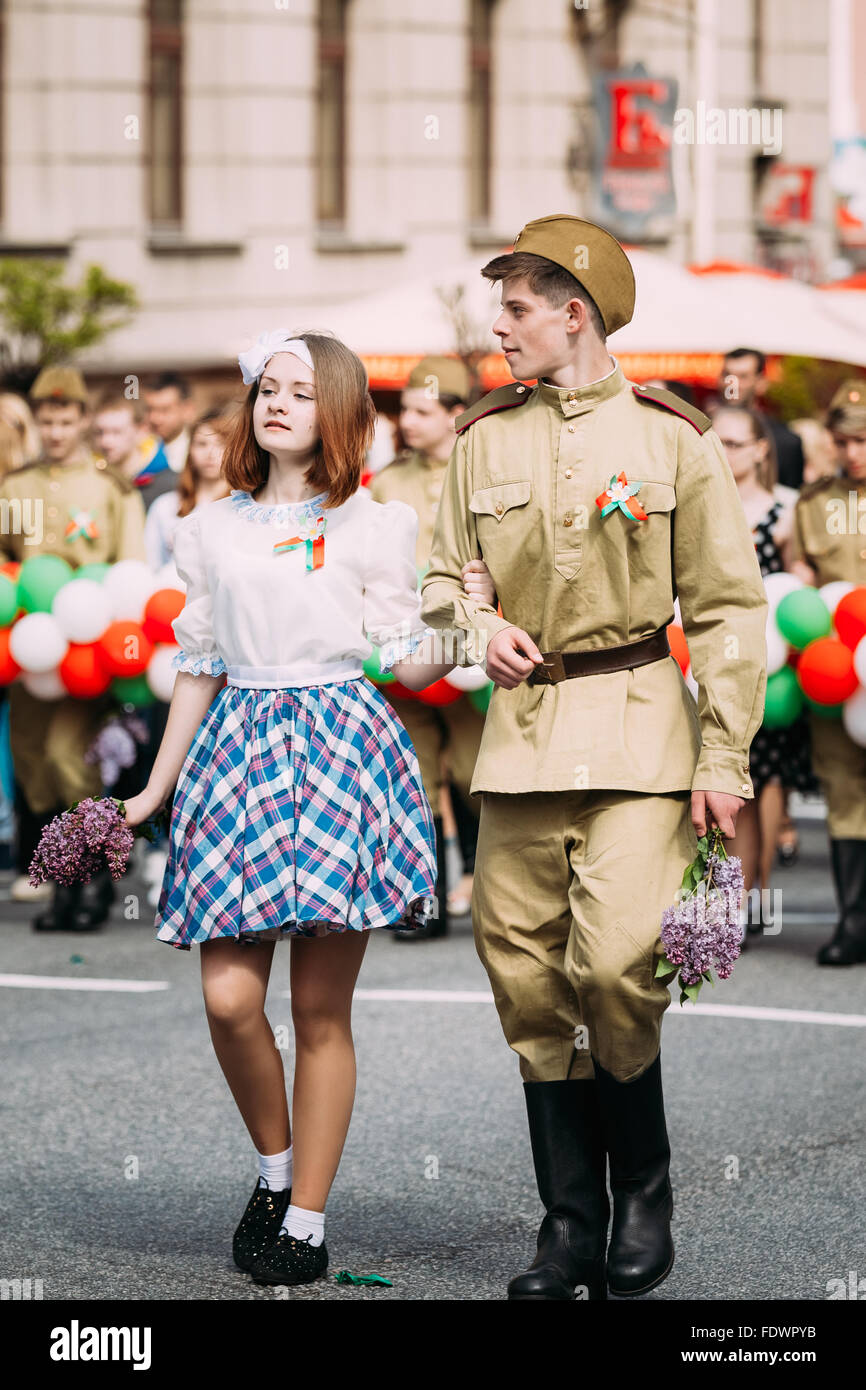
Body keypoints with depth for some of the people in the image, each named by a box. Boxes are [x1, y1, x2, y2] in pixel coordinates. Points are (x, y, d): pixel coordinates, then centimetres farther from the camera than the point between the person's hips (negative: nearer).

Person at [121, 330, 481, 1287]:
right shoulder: (212, 530, 14)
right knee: (228, 998, -8)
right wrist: (157, 787, 19)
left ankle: (307, 1219, 7)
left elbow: (410, 665, 2)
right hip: (240, 751, 3)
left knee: (321, 1006, -2)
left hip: (340, 752, -3)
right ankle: (275, 1164, 18)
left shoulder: (371, 527, 5)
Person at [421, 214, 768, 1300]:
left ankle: (645, 1186, 9)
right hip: (522, 723, 4)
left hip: (639, 730, -4)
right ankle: (569, 1223, 13)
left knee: (614, 961, -15)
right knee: (528, 976, 2)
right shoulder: (482, 439, 8)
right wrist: (476, 625, -2)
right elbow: (441, 575, 21)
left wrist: (723, 760, -6)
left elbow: (728, 609, 1)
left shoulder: (672, 438, -1)